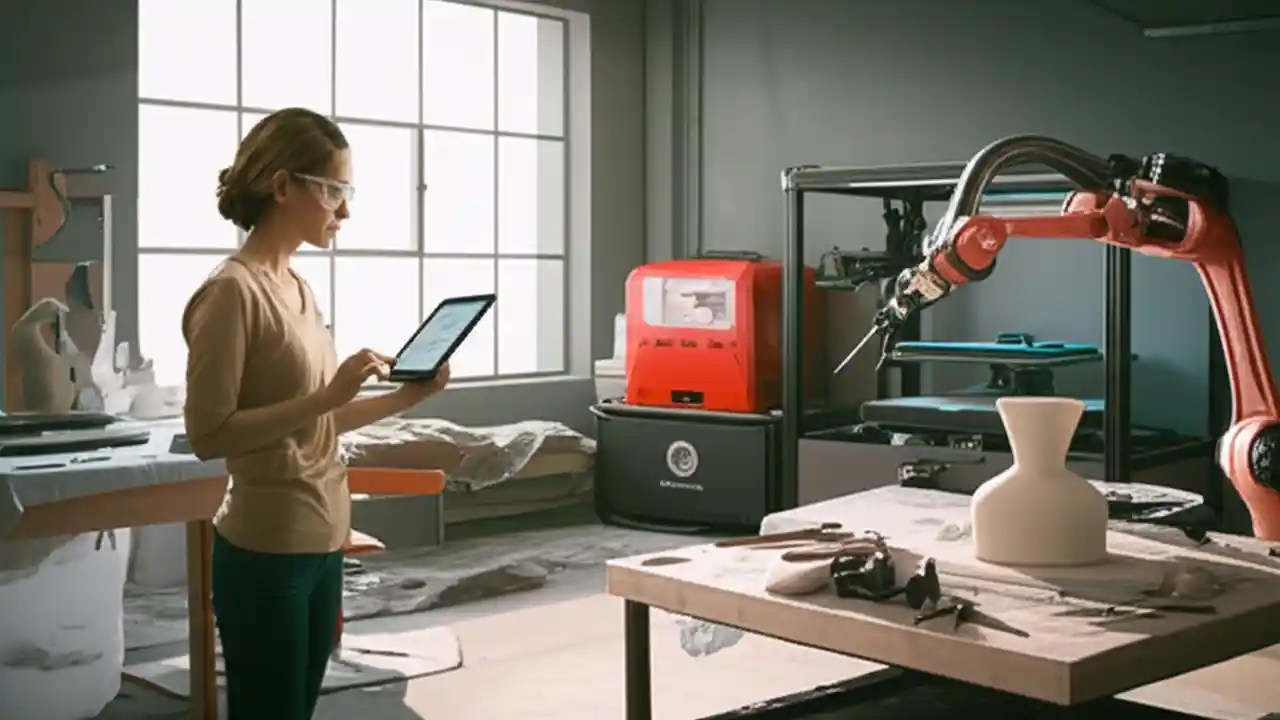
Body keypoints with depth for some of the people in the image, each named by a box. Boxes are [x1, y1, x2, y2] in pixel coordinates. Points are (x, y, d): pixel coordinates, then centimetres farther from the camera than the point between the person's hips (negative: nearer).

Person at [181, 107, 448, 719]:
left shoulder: (298, 290, 10)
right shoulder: (232, 290, -15)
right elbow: (208, 435, -19)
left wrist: (404, 399, 5)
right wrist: (328, 395, -23)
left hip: (321, 543, 8)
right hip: (266, 552, -8)